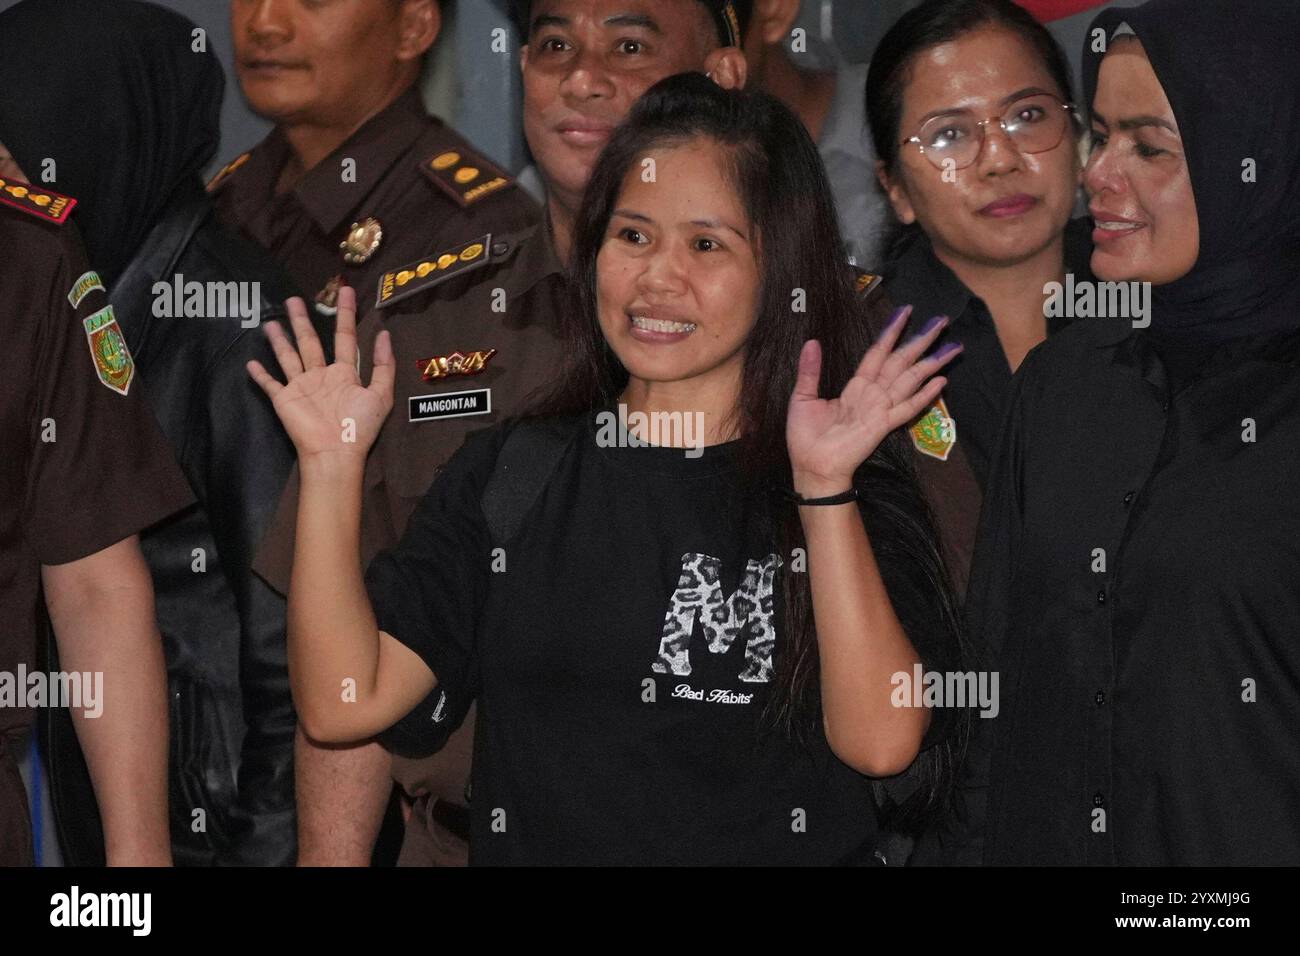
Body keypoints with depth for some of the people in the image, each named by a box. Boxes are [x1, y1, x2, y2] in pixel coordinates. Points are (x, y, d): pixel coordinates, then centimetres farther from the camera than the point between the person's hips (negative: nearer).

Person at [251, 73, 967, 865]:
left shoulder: (857, 486, 4)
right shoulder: (509, 470, 11)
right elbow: (344, 703, 2)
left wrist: (826, 488, -17)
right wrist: (333, 465, -4)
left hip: (775, 852, -3)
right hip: (532, 846, 4)